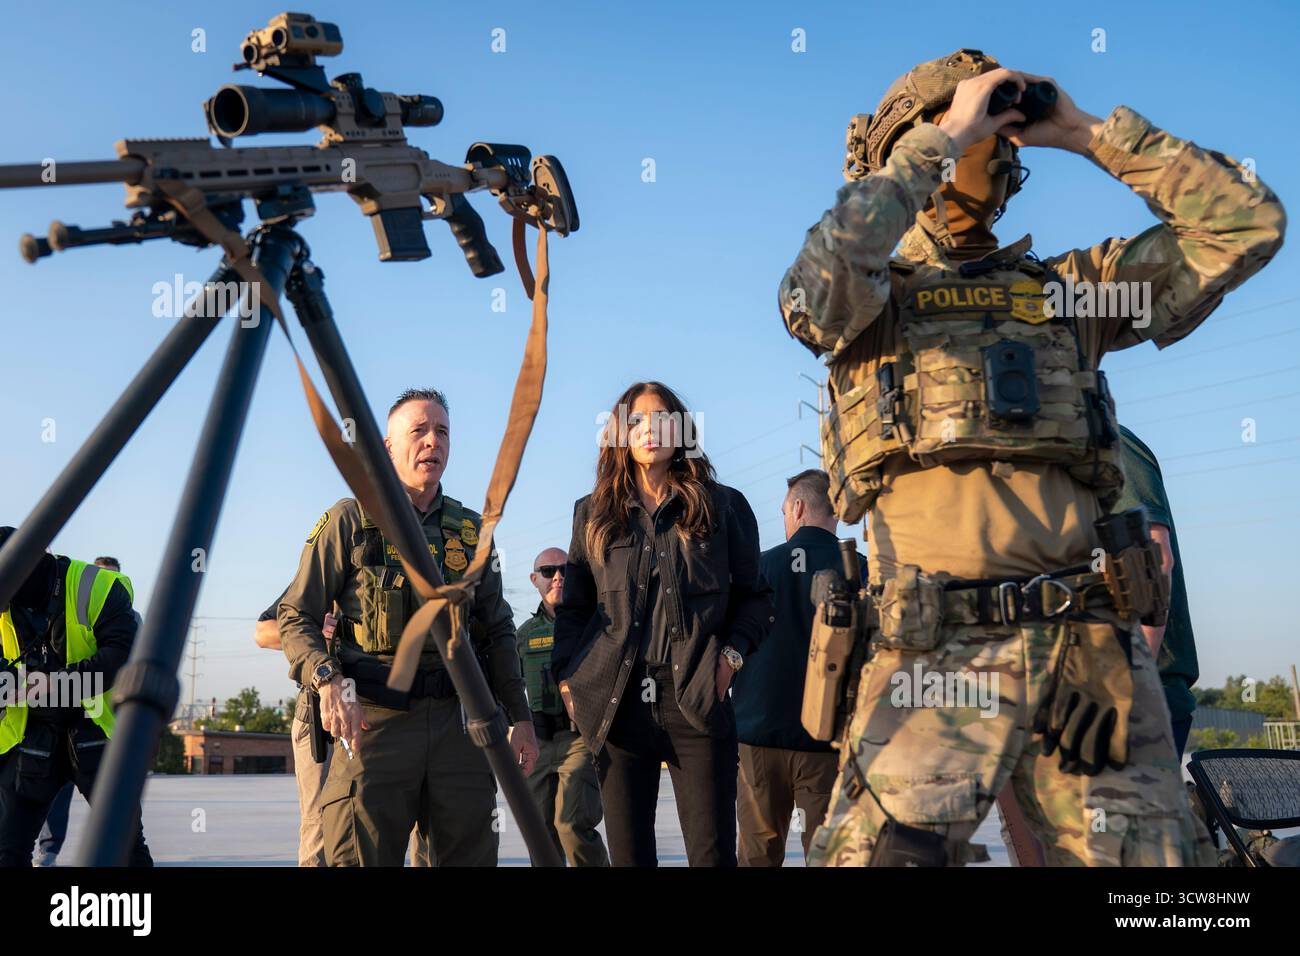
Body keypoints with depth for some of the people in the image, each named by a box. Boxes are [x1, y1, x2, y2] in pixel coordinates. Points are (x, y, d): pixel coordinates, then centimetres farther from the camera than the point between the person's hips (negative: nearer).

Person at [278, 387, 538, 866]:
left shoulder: (472, 530, 15)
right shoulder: (350, 520, 3)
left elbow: (498, 629, 19)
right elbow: (296, 617, 0)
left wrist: (520, 716, 13)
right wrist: (327, 681, -17)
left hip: (460, 721, 4)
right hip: (375, 718, -4)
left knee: (472, 854, 7)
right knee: (361, 856, -5)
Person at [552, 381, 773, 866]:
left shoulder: (722, 506, 10)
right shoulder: (593, 514, 14)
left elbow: (754, 597, 12)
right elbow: (572, 608, 16)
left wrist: (733, 653, -4)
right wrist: (567, 677, 4)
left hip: (697, 701, -1)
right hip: (617, 705, 2)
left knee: (713, 853, -1)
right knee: (627, 853, 6)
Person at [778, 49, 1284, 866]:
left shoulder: (1065, 286, 21)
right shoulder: (871, 296, 12)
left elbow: (1247, 225, 15)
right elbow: (815, 284, -13)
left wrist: (1087, 131, 14)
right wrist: (943, 134, -3)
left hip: (1096, 651, 4)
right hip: (938, 649, -3)